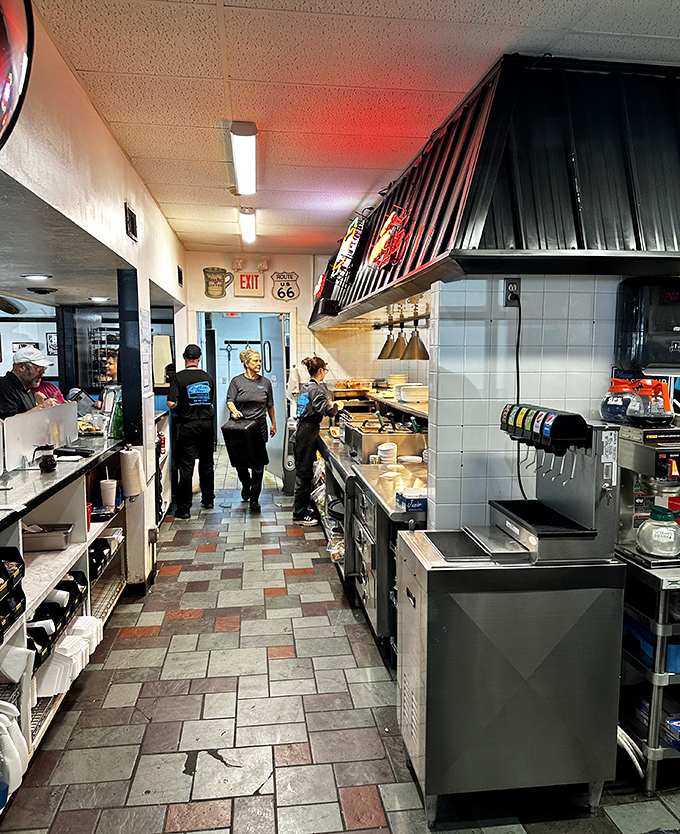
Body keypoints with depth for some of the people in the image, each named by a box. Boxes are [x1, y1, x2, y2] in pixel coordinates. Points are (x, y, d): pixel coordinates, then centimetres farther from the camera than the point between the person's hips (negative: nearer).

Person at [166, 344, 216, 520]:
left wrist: (175, 409, 5)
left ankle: (184, 508, -1)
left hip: (188, 426, -4)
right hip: (207, 424, 4)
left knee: (185, 466, -2)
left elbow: (171, 403, -16)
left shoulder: (179, 377, -10)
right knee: (206, 463, 17)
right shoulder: (208, 377, 4)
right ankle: (208, 500, 30)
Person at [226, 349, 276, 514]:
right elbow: (230, 401, -4)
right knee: (239, 461, 3)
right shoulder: (237, 381, 2)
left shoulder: (265, 382, 9)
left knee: (258, 464, -2)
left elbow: (270, 405, 16)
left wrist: (273, 424, 16)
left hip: (259, 426, 1)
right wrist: (234, 411, -24)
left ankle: (254, 499, 9)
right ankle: (246, 485, 36)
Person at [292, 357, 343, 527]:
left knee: (303, 472, 17)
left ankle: (302, 508, 28)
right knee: (304, 473, -4)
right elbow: (328, 411, -23)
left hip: (301, 431, 10)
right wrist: (337, 406, -3)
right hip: (309, 432, -10)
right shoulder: (316, 389, -15)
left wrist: (330, 404, 22)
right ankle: (300, 516, 1)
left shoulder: (305, 387, 14)